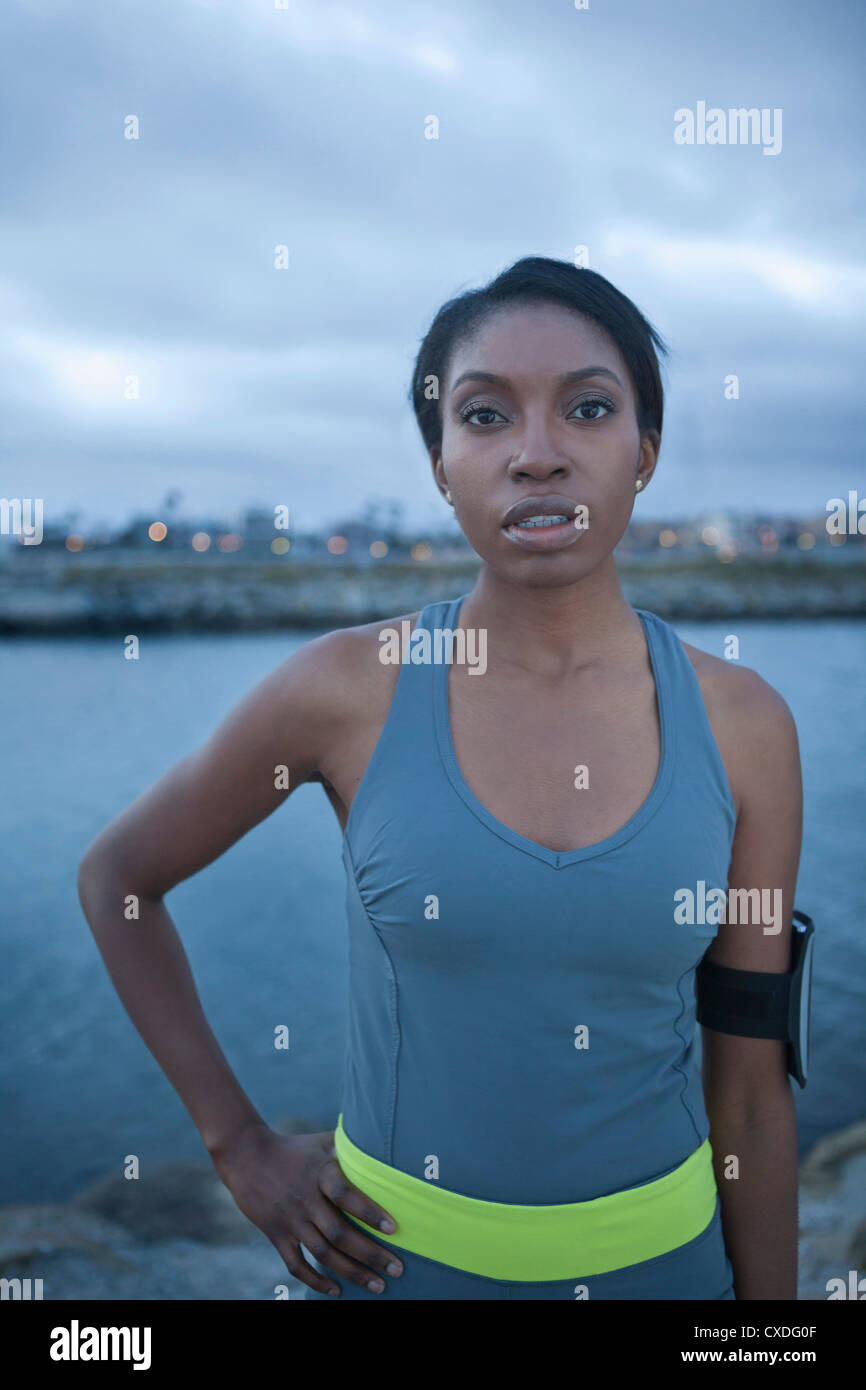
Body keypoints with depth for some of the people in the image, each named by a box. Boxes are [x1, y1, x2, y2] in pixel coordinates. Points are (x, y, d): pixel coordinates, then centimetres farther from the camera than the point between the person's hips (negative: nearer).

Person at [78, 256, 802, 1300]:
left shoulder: (741, 726, -10)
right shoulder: (347, 689, -15)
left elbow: (750, 1085, -3)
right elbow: (114, 876, -1)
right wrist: (240, 1149, -2)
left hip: (660, 1252, 2)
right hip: (396, 1246, -1)